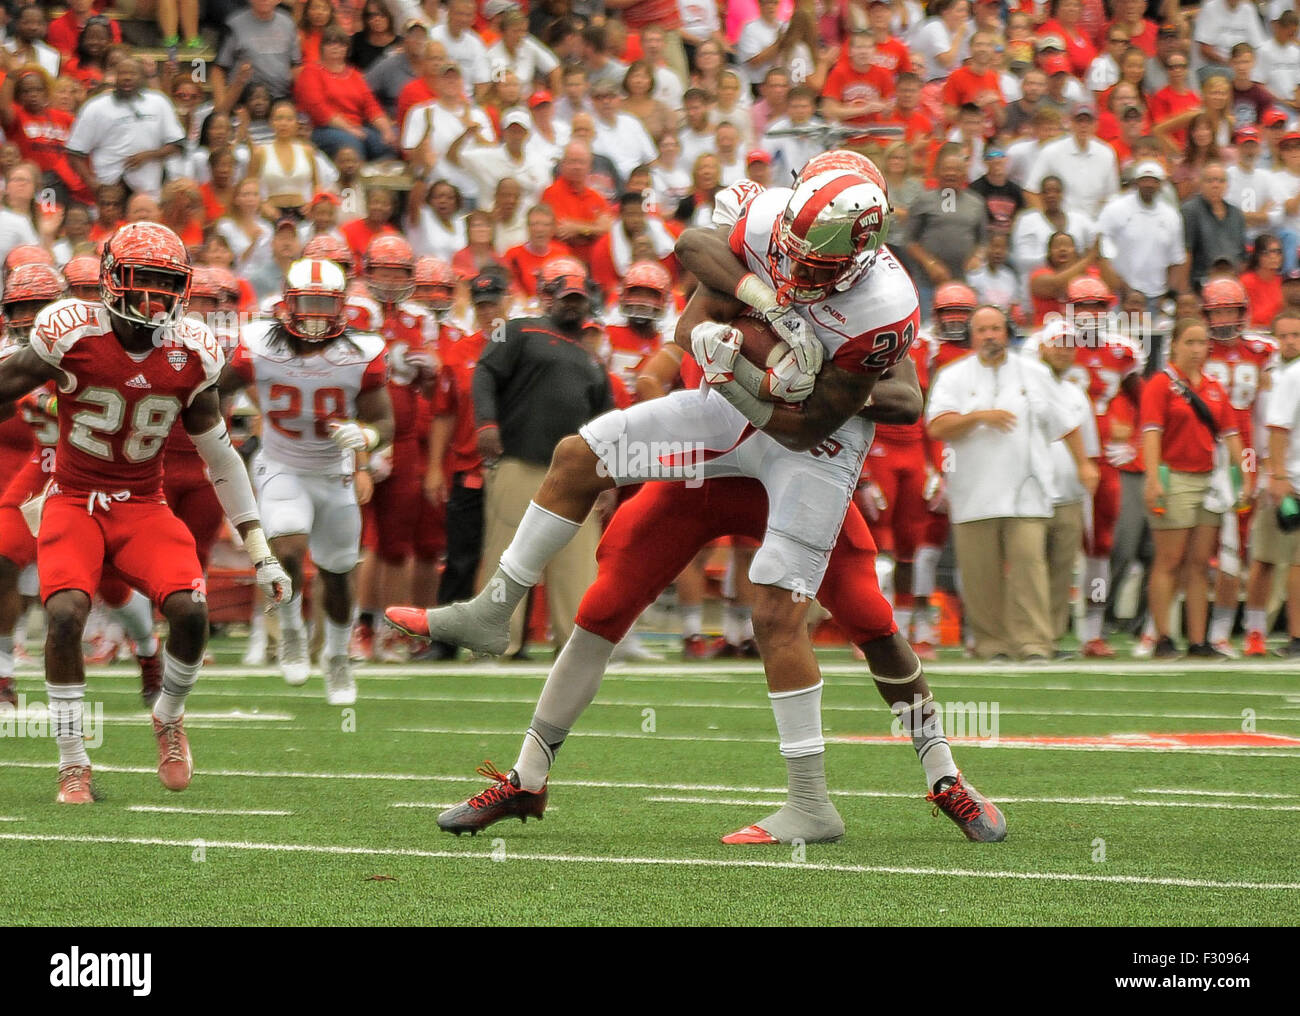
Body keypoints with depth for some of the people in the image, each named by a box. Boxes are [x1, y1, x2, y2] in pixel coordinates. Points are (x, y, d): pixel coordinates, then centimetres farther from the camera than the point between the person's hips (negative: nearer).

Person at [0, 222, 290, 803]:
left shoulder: (190, 353, -3)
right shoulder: (72, 335, -14)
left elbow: (221, 458, 8)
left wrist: (260, 553, 7)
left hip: (144, 509, 2)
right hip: (75, 502, -2)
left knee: (190, 610, -21)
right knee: (65, 613, -26)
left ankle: (169, 720, 10)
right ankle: (73, 762, -8)